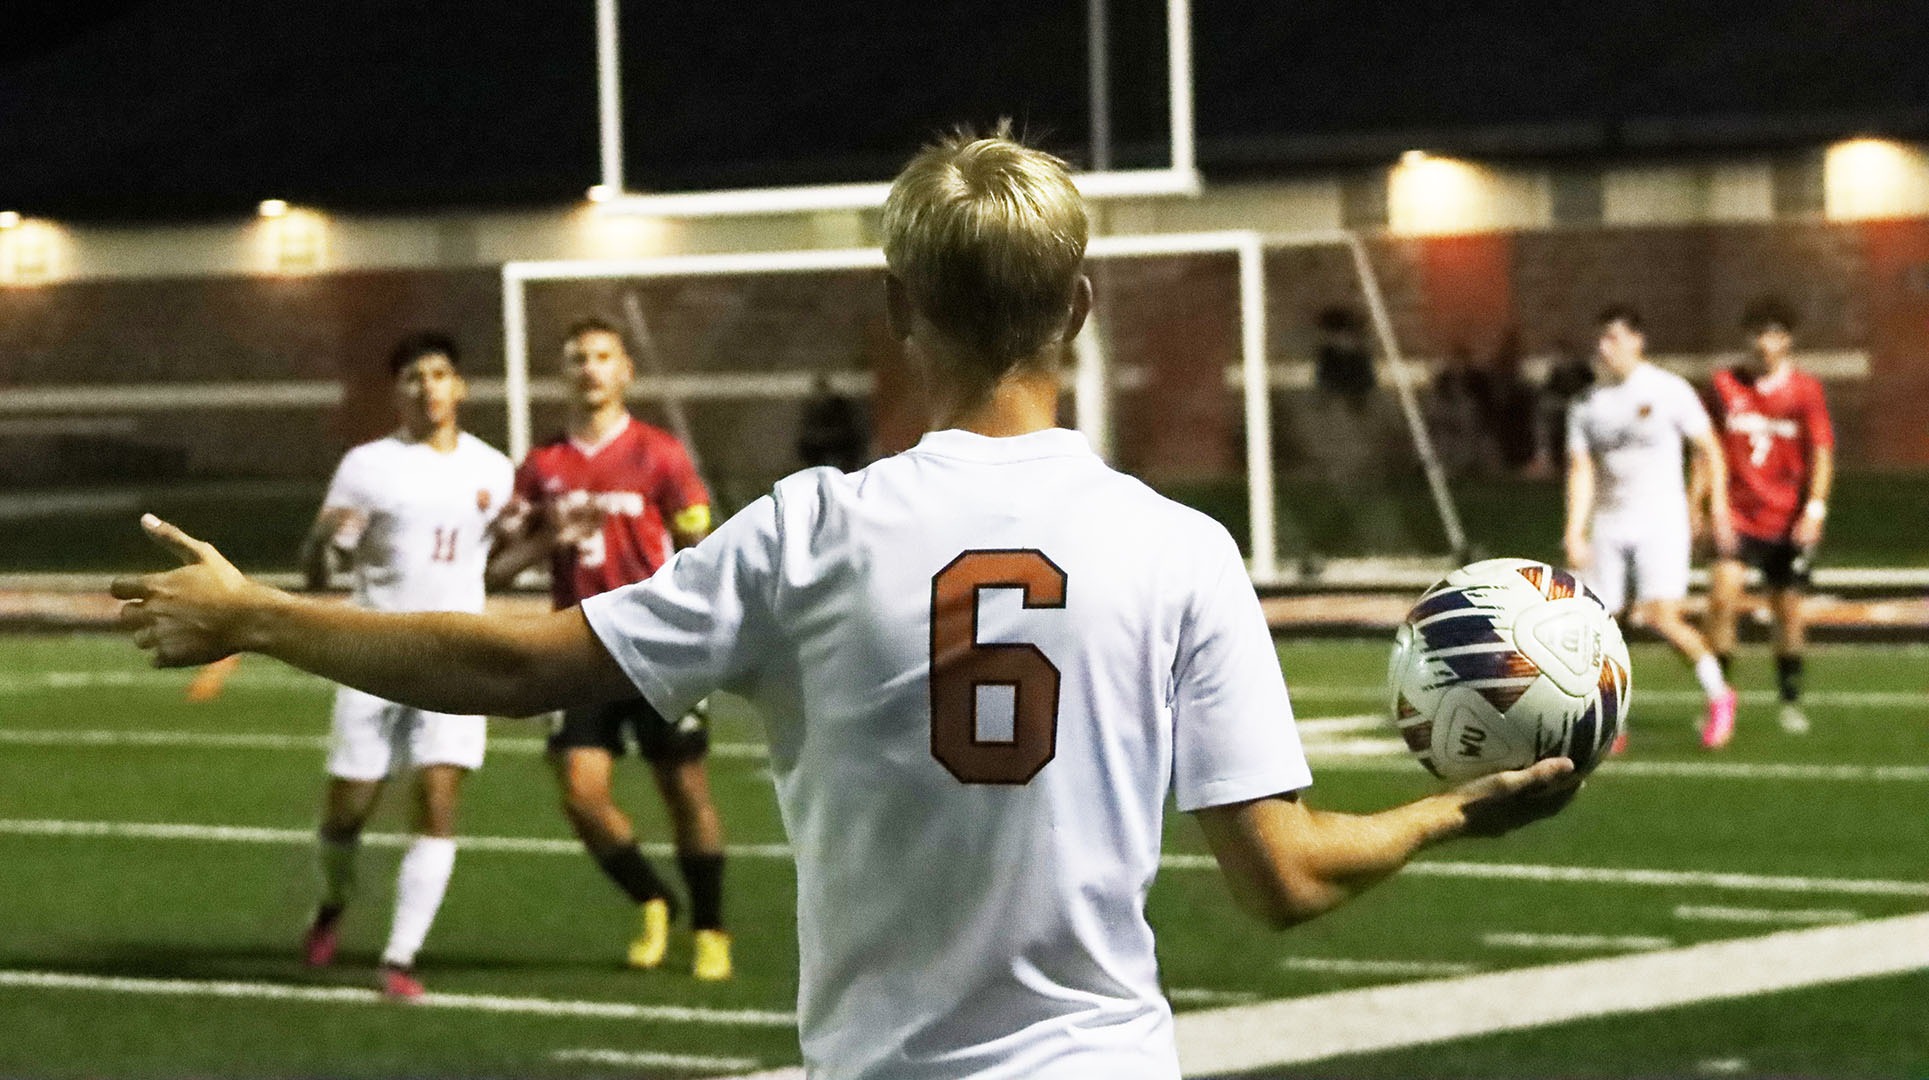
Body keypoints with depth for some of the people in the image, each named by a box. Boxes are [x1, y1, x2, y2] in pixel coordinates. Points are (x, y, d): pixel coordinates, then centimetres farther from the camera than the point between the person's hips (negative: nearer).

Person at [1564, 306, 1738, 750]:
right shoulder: (1586, 405, 6)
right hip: (1608, 526, 4)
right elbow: (1581, 472, 3)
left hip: (1661, 521, -4)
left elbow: (1708, 449, 3)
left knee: (1662, 618, -18)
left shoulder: (1669, 391, -4)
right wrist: (1575, 534, -8)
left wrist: (1718, 510, -1)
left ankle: (1719, 695, 3)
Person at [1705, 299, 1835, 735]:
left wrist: (1815, 508, -16)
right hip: (1737, 516, 0)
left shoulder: (1805, 390, -2)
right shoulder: (1726, 384, 2)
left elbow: (1821, 452, -4)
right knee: (1722, 599, -16)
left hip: (1788, 521, 0)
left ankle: (1791, 701, 24)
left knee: (1788, 612, 7)